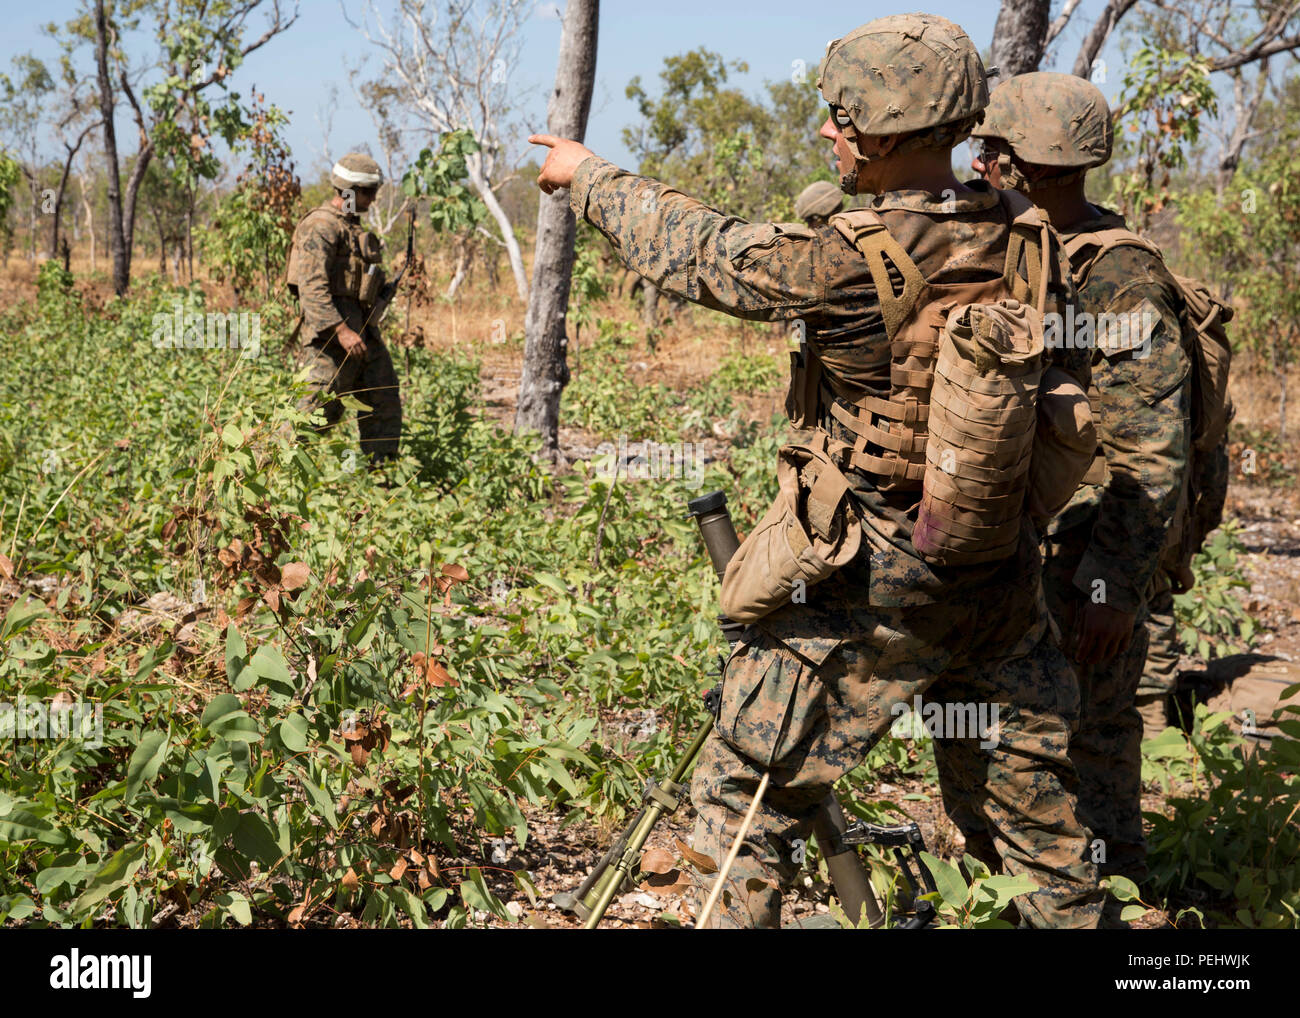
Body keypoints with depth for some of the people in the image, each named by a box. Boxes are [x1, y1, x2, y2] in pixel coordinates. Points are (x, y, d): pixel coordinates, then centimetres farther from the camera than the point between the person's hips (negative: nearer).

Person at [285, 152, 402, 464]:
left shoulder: (354, 227, 20)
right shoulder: (320, 226, -13)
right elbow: (312, 286, -22)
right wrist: (341, 330, -28)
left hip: (362, 329, 10)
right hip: (329, 332, -10)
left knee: (385, 403, 9)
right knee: (320, 410, -10)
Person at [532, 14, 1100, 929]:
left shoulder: (854, 262, -21)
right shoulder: (1026, 237, -3)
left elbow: (695, 252, -8)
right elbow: (1069, 381, 9)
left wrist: (591, 177, 7)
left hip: (871, 589, -6)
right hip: (1002, 576, 6)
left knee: (749, 790, 10)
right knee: (1025, 787, 20)